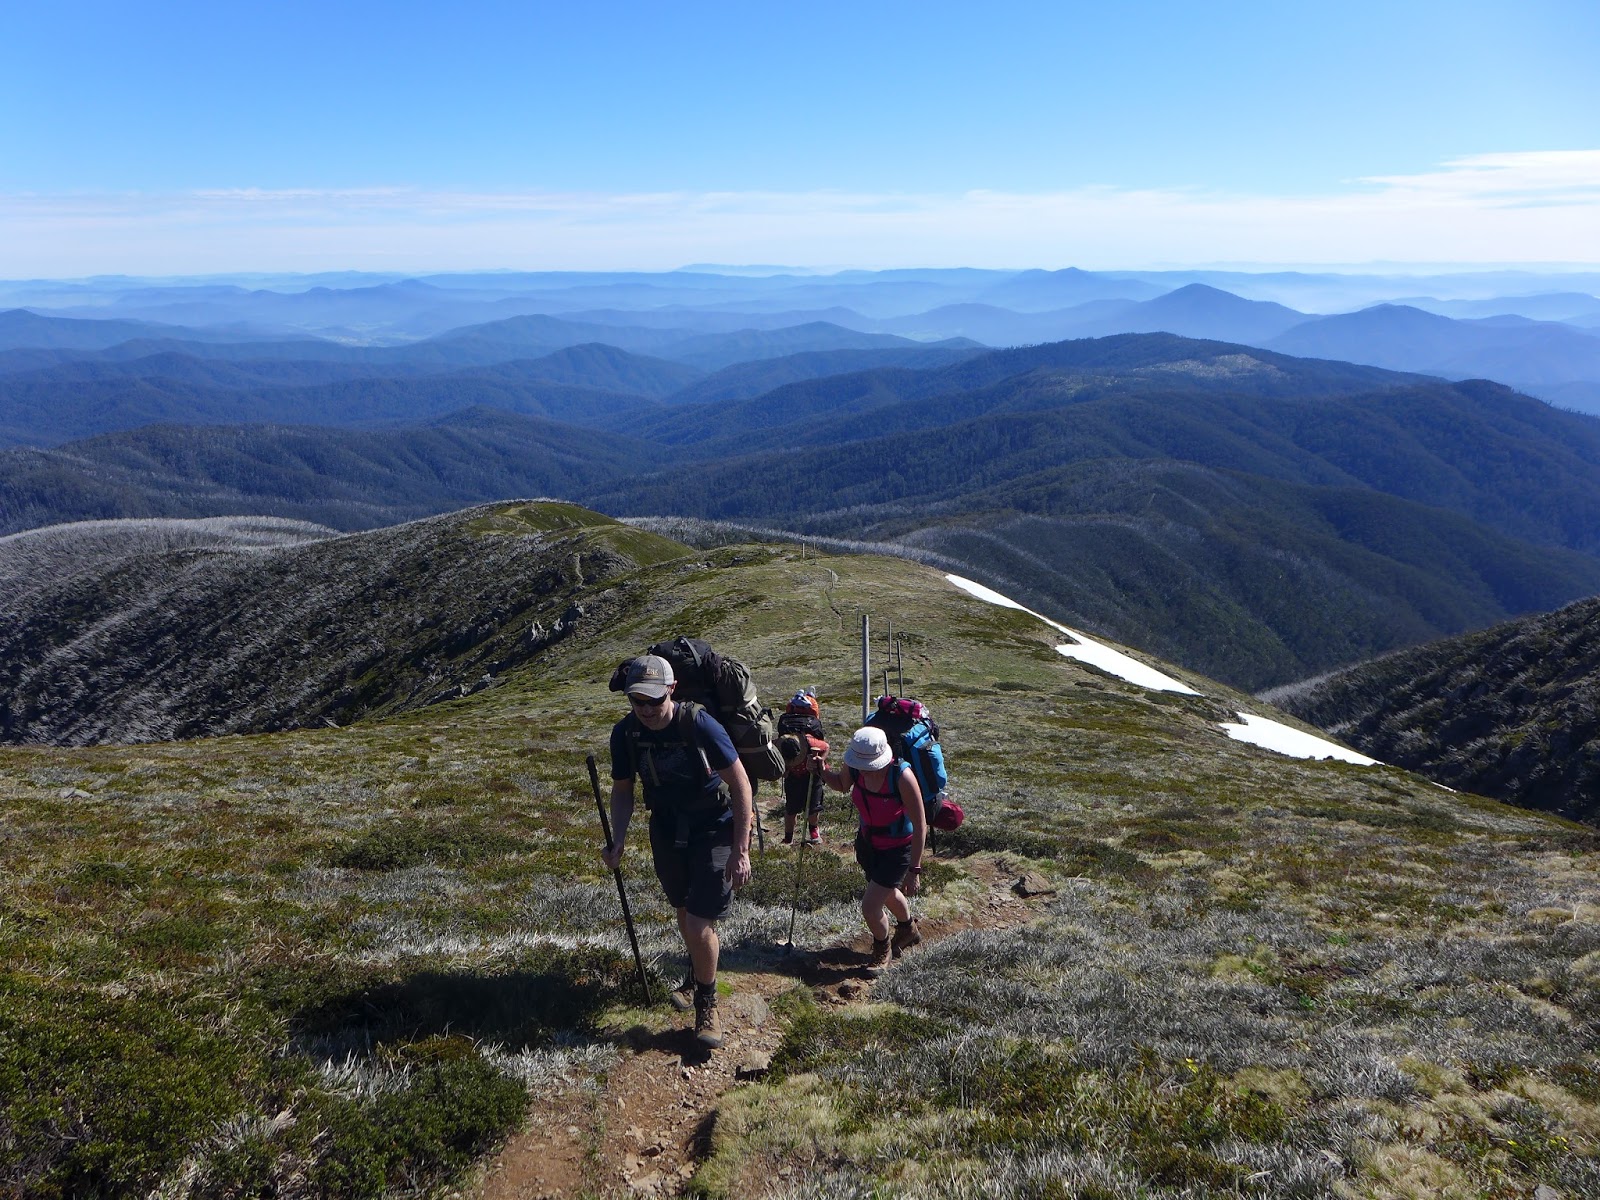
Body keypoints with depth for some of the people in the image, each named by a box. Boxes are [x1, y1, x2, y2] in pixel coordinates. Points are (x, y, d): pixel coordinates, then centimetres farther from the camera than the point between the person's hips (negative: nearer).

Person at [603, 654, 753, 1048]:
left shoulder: (699, 724, -27)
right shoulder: (625, 732, -12)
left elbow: (740, 783, -20)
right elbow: (622, 791, 3)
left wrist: (740, 851, -21)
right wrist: (618, 842, -11)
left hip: (714, 831, -5)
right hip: (666, 831, 5)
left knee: (700, 925, -11)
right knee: (684, 912, 22)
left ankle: (706, 1002, 14)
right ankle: (696, 974, 51)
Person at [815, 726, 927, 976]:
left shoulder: (902, 776, -35)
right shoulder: (854, 767, -20)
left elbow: (920, 825, -27)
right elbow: (841, 785, 6)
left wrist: (914, 870, -24)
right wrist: (823, 771, -15)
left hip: (897, 849, -6)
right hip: (868, 841, 6)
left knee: (870, 906, -7)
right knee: (888, 893, 28)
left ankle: (882, 950, 27)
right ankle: (908, 930, 60)